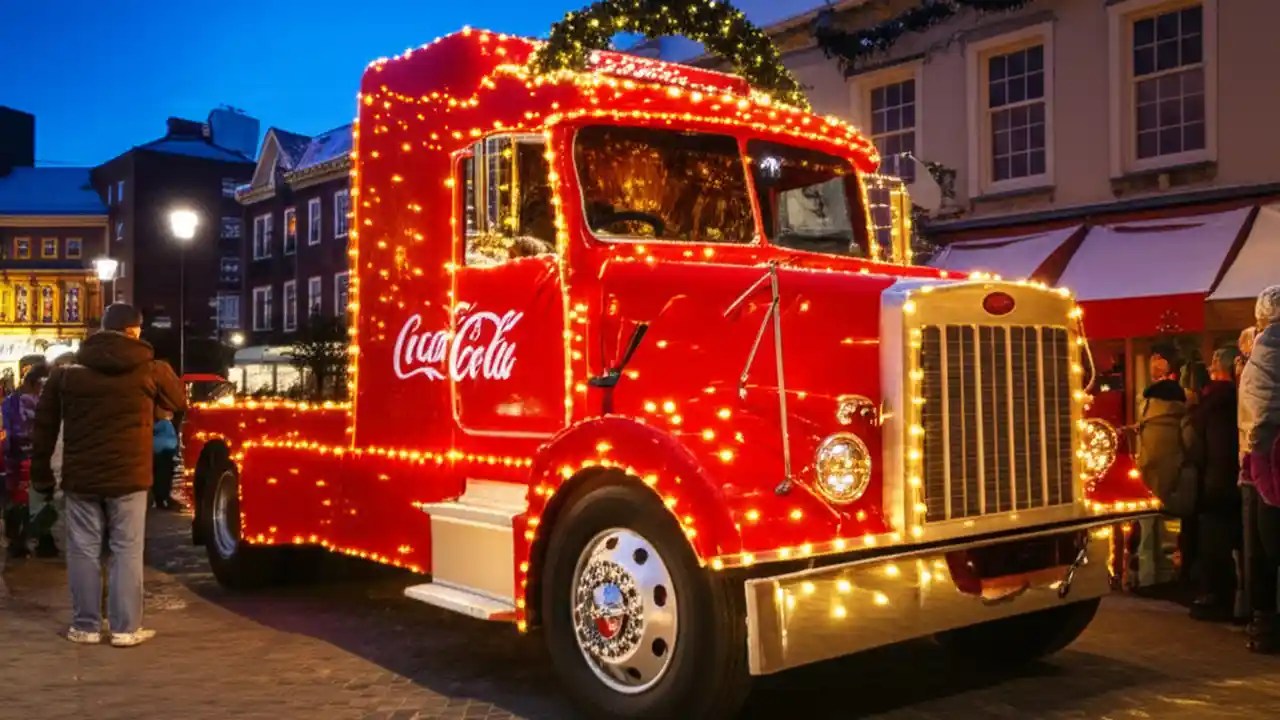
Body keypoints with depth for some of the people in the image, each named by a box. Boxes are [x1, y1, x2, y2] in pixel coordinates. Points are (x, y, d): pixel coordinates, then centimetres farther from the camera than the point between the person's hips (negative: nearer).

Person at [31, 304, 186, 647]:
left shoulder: (67, 372, 3)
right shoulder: (149, 369, -5)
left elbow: (45, 425, 6)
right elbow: (179, 402, 12)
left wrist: (41, 474, 13)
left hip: (80, 477, 2)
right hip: (128, 476, -2)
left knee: (83, 551, 9)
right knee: (127, 550, 4)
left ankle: (85, 626, 15)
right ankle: (125, 628, 6)